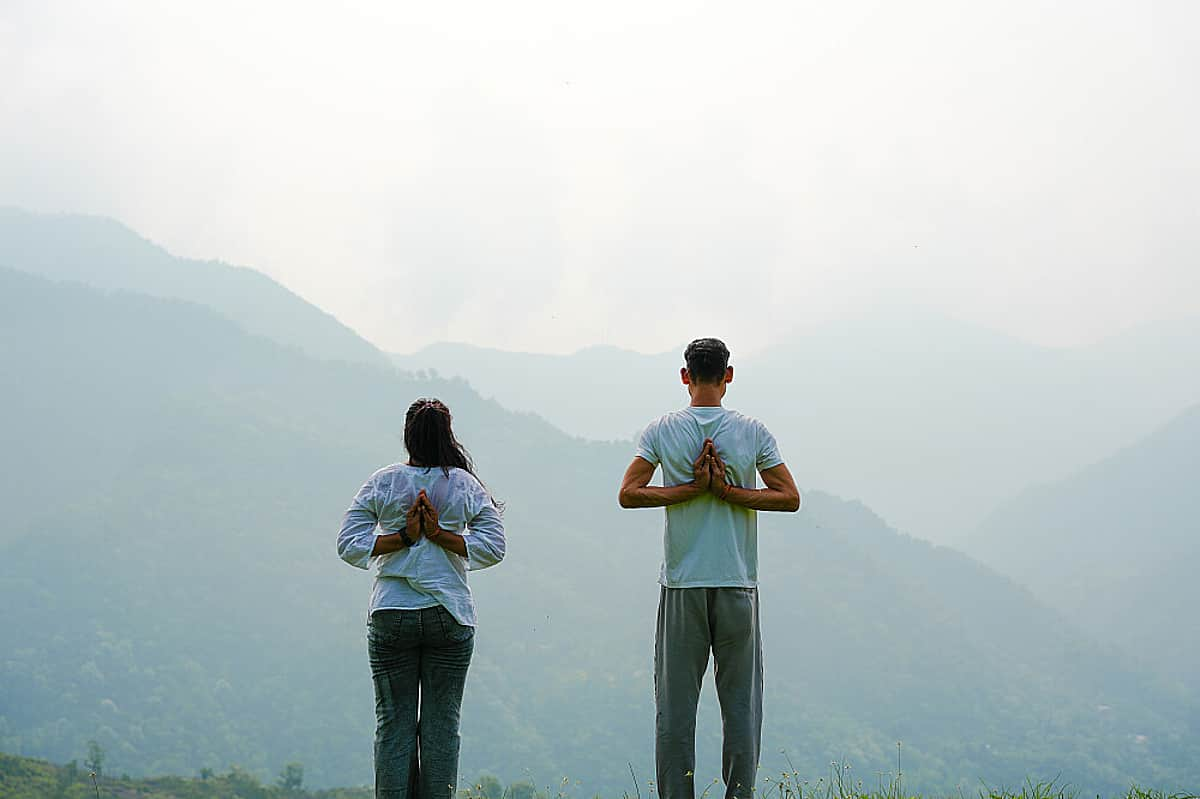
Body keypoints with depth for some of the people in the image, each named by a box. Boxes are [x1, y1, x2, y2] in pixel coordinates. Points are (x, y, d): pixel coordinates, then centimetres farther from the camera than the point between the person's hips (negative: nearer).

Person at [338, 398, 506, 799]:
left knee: (393, 721, 5)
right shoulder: (465, 485, 0)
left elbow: (349, 545, -4)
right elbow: (493, 546, -4)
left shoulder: (381, 483, -1)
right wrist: (442, 536, -6)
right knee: (442, 723, 4)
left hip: (391, 616, 0)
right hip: (450, 616, 0)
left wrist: (402, 538, -6)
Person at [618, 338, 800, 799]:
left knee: (675, 701, 3)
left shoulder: (662, 431, 2)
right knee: (741, 700, 4)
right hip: (738, 586, 0)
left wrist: (691, 489, -5)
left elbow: (628, 494, -4)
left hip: (680, 586, 0)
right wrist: (728, 491, -4)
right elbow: (789, 497, -1)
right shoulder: (753, 432, 1)